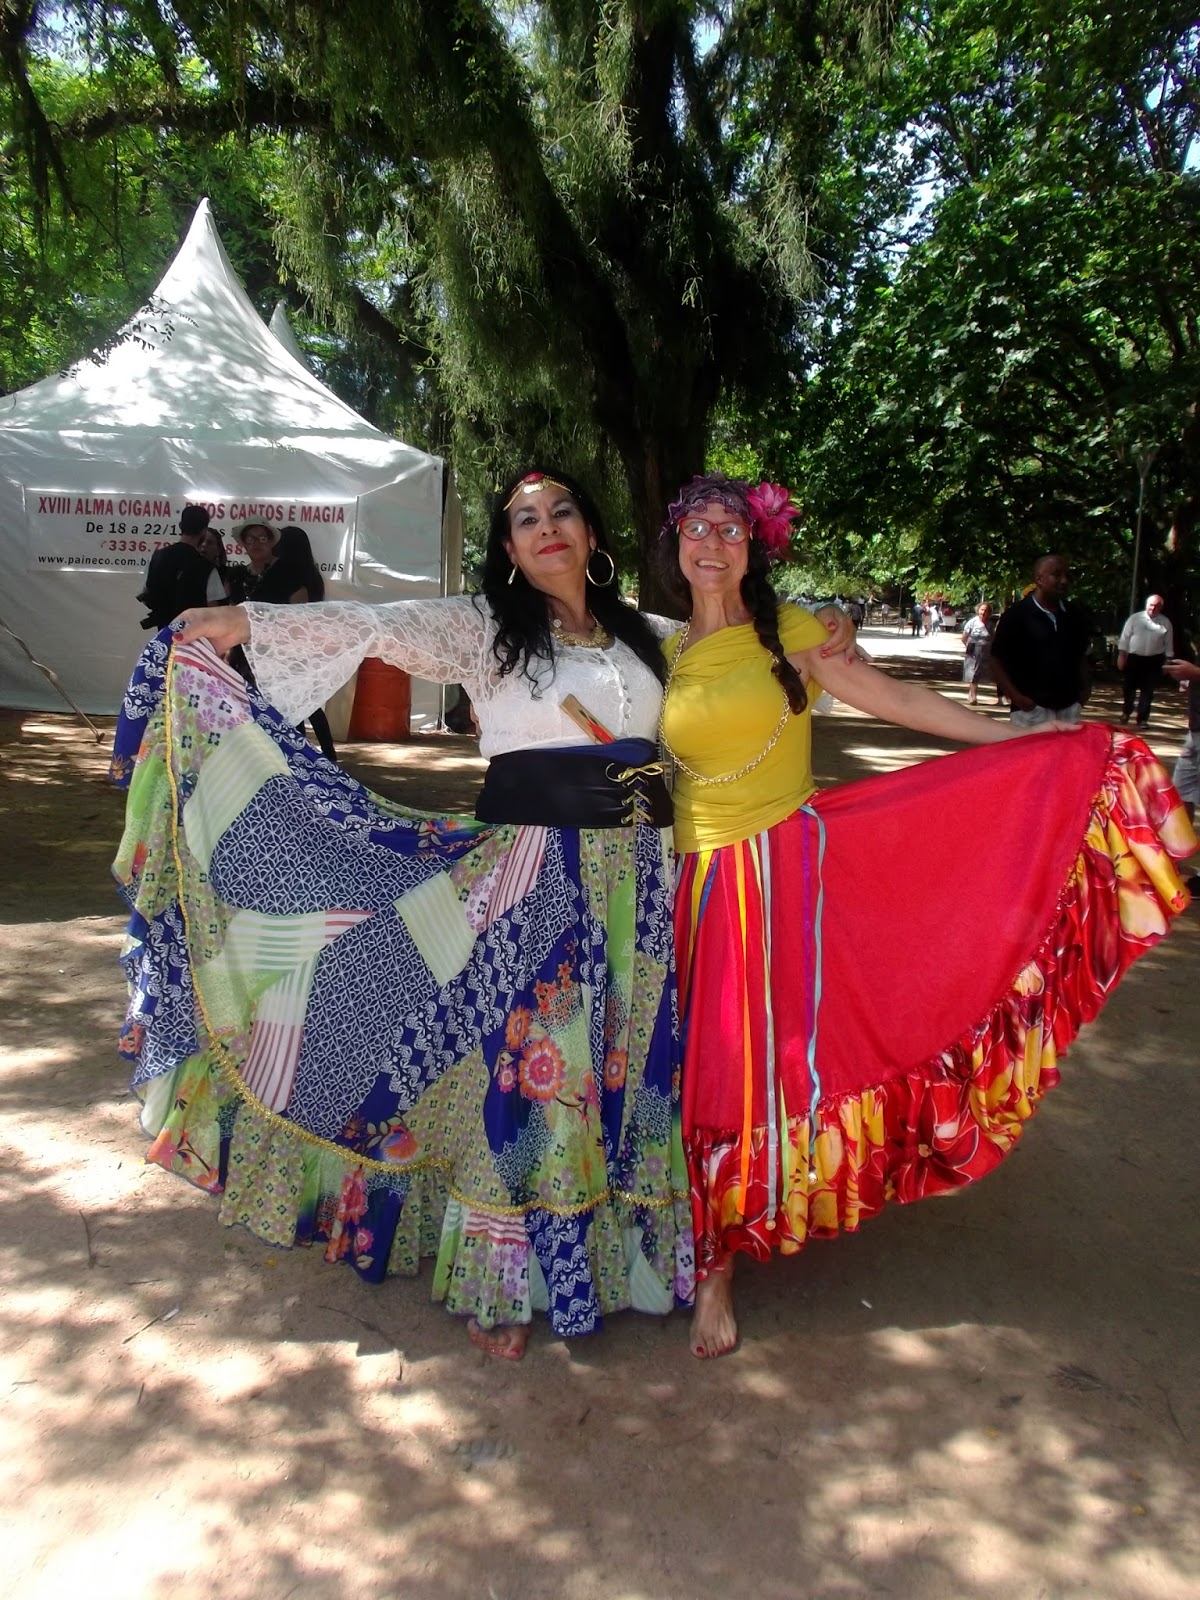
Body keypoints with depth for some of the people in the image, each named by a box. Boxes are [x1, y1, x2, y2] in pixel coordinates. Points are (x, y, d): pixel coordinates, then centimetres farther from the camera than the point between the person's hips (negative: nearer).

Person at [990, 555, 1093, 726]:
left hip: (1069, 707, 6)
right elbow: (997, 660, -5)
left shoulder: (1076, 616, 11)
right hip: (1031, 709, -6)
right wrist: (1016, 697, -13)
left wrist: (1083, 690, 8)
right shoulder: (1017, 615, -6)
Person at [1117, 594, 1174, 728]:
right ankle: (1126, 712, 30)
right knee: (1129, 687, 6)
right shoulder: (1135, 618, -2)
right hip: (1134, 658, 0)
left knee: (1147, 691, 4)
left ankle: (1142, 719, 14)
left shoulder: (1165, 622, 1)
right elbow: (1125, 637, -1)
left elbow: (1168, 643, 5)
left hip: (1153, 660, 0)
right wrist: (1121, 655, -5)